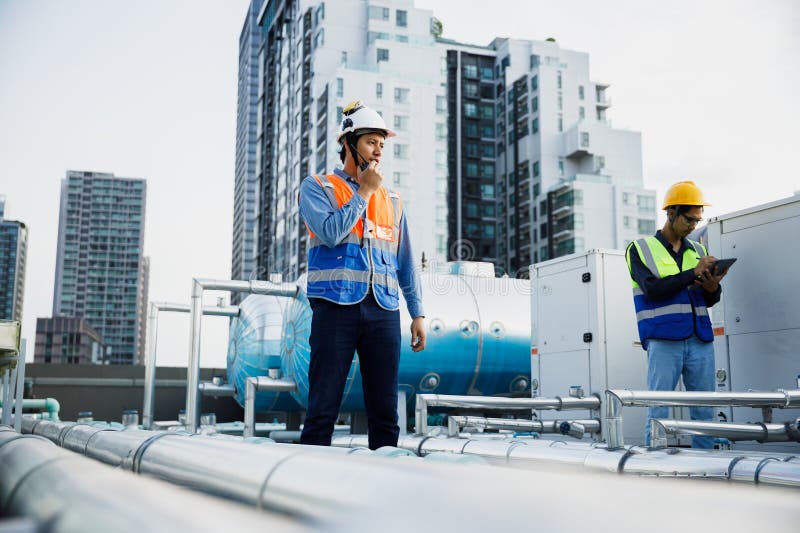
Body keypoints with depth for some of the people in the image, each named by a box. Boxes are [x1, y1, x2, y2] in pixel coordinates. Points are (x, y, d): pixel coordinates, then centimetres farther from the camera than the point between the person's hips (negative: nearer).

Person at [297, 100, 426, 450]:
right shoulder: (317, 188, 7)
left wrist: (417, 313, 13)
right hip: (336, 306, -4)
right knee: (323, 408, -4)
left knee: (385, 411, 3)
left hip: (384, 312, 4)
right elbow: (331, 232, -12)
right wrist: (363, 192, -2)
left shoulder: (391, 200, 20)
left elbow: (405, 262, 20)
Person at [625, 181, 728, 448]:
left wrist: (713, 288, -5)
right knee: (658, 413, -4)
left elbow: (708, 301, 18)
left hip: (700, 340, 5)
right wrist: (693, 273, -14)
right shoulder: (640, 249, 4)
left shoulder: (698, 251, 18)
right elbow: (652, 289, -11)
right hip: (663, 341, -4)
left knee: (704, 412, 5)